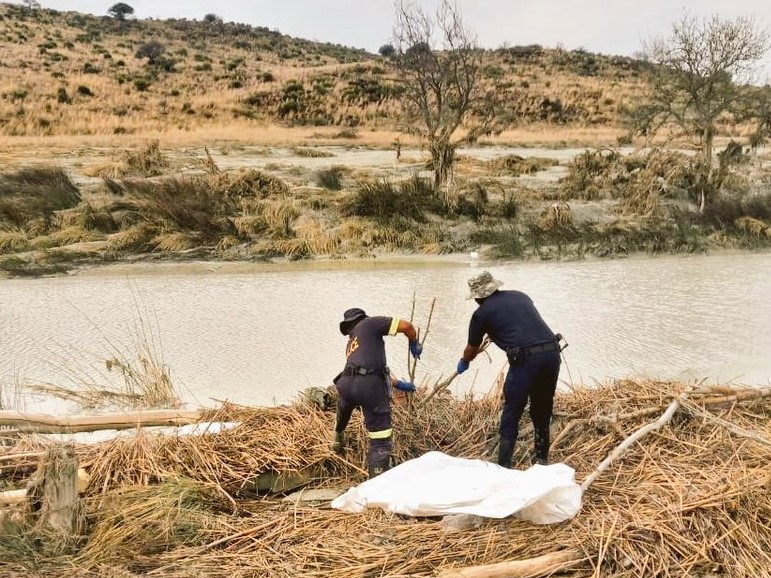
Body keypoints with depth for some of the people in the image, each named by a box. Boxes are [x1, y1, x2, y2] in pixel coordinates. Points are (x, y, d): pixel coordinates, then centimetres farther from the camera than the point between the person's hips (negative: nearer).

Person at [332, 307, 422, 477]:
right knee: (381, 440, 1)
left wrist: (399, 384, 47)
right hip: (370, 385, -6)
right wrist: (414, 345, 29)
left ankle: (337, 441, 65)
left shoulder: (350, 344, 34)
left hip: (346, 383, 6)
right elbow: (406, 326, 10)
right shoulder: (369, 324, 17)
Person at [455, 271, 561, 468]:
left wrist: (463, 363, 44)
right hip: (552, 352, 6)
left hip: (525, 360, -5)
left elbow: (471, 350, 22)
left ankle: (504, 465, 11)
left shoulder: (481, 313, 7)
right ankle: (542, 459, 33)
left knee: (511, 415, 9)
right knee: (543, 411, 22)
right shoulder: (520, 296, 20)